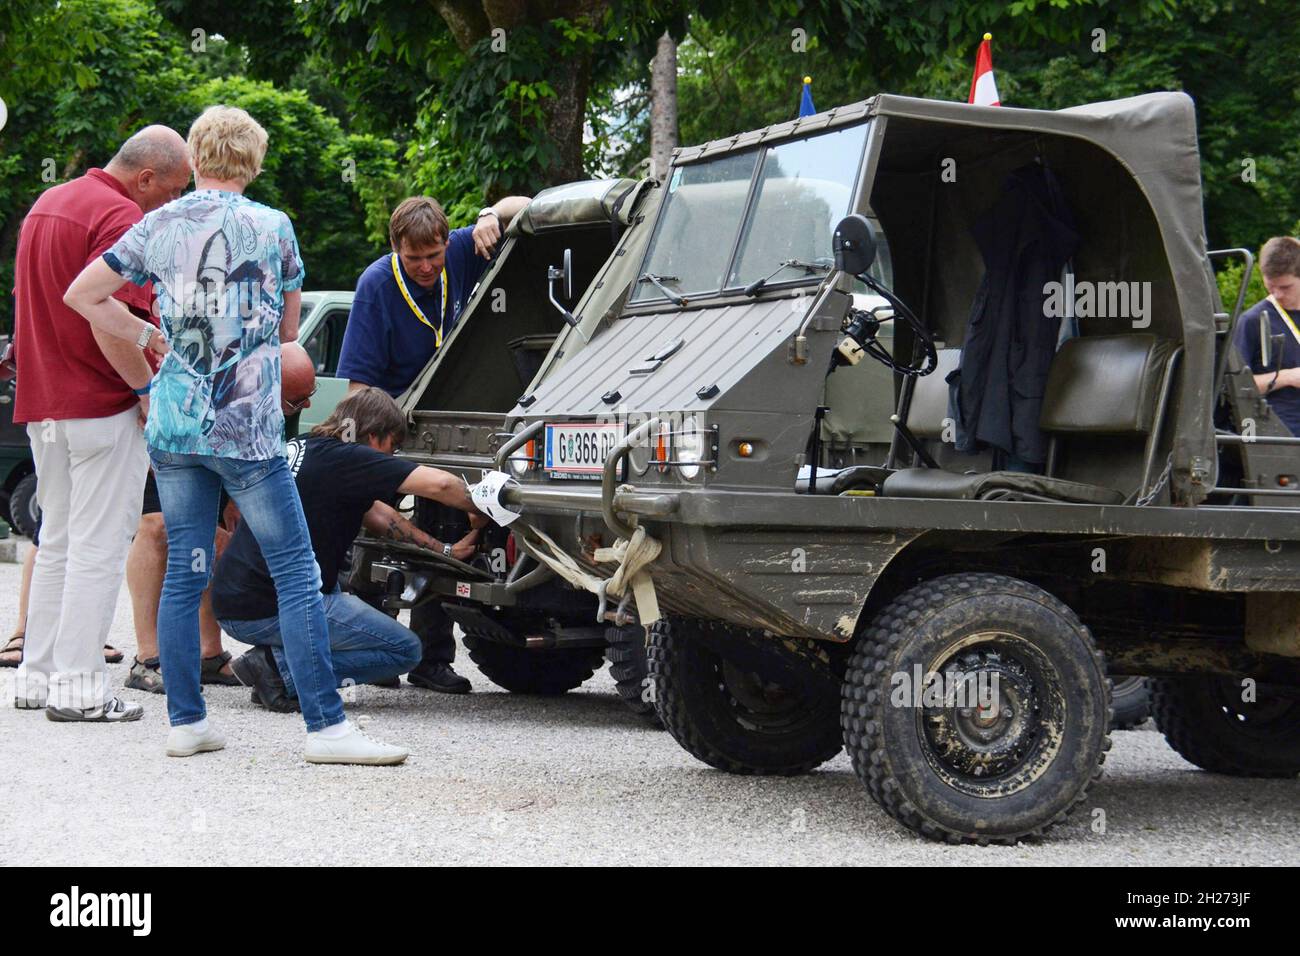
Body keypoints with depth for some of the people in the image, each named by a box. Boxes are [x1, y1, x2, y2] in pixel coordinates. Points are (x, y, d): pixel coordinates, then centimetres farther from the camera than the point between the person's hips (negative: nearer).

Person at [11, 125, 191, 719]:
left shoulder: (47, 204, 16)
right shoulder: (121, 217, -15)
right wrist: (148, 389, -17)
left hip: (43, 404, 9)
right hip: (102, 405, -9)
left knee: (57, 541, 16)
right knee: (98, 547, -4)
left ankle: (37, 675, 19)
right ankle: (77, 687, -4)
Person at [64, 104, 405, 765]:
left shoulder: (157, 226, 7)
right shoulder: (272, 226, 1)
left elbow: (81, 296, 12)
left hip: (173, 425, 4)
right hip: (247, 428, -4)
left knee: (182, 575, 9)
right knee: (297, 574, -2)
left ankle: (185, 721, 10)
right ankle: (326, 725, -6)